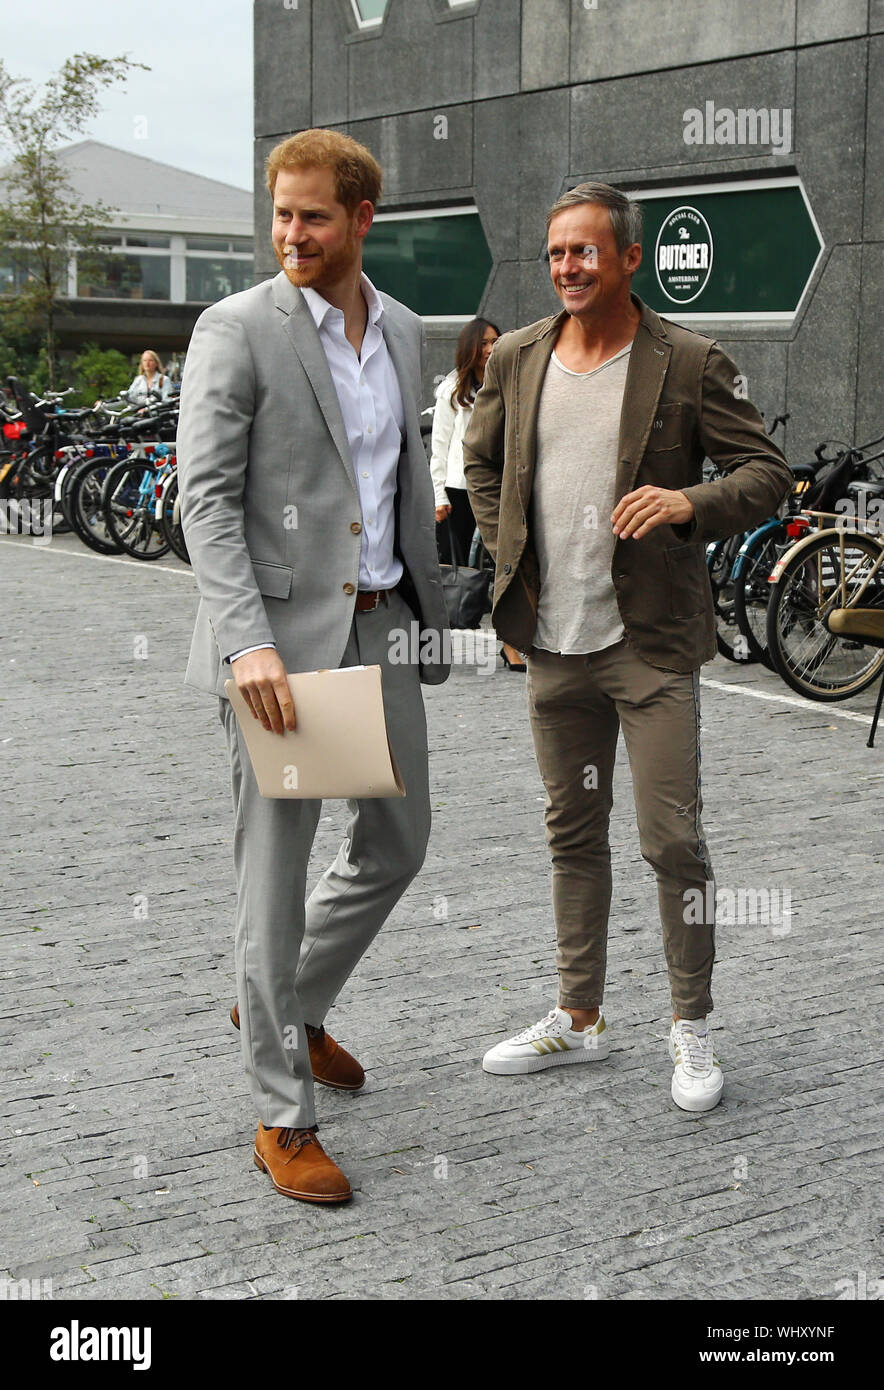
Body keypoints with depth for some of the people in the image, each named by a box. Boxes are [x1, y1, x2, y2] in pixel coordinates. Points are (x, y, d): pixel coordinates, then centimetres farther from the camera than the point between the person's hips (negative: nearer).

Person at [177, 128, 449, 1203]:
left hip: (381, 627, 7)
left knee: (398, 843, 16)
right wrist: (249, 641, -26)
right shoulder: (236, 330, -9)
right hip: (279, 636, -7)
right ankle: (282, 1116, 13)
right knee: (275, 873, 1)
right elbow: (205, 499, -15)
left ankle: (289, 1006, 40)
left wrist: (429, 609, 19)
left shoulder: (401, 330, 11)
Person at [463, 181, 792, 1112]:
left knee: (673, 841, -4)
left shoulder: (688, 364, -7)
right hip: (552, 643, 5)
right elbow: (480, 459, 22)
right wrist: (507, 550, 10)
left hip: (651, 644, -4)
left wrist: (692, 501, -24)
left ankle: (692, 1030, 14)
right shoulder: (516, 358, 7)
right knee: (572, 834, 14)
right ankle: (578, 1019, 27)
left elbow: (768, 473, -6)